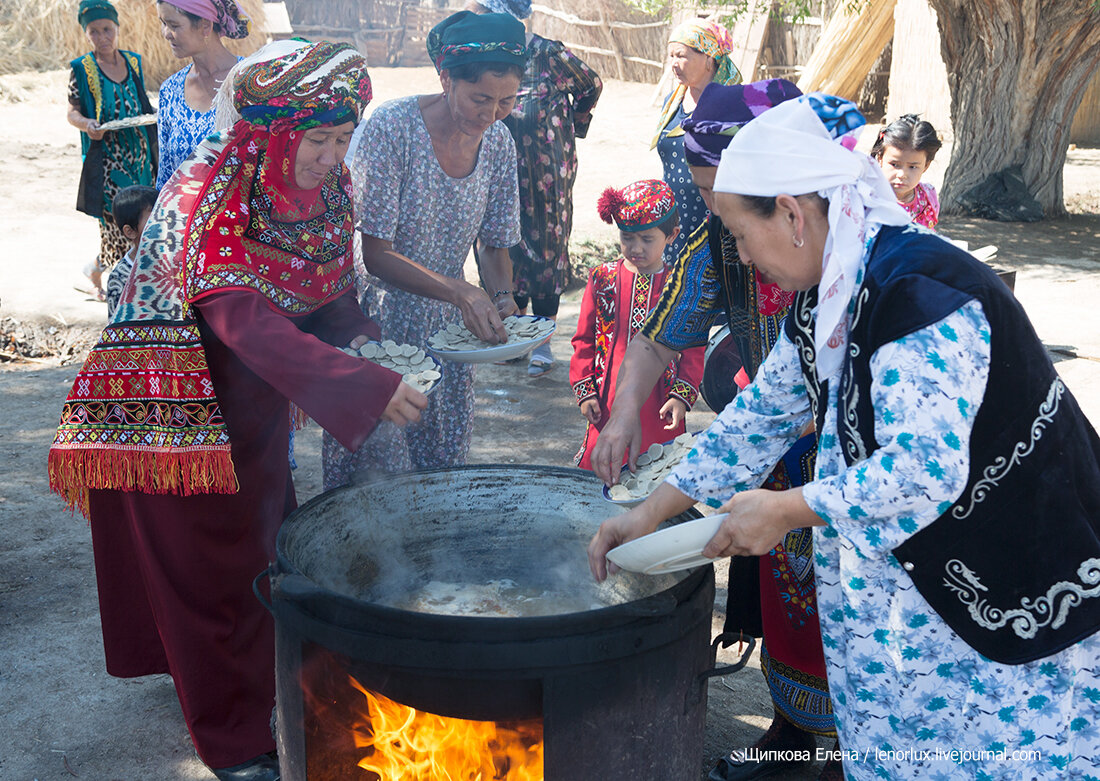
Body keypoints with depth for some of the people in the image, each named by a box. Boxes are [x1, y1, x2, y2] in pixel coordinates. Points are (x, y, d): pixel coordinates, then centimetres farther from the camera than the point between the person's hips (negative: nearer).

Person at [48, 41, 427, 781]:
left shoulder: (326, 188, -5)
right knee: (208, 560, 4)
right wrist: (368, 387, -45)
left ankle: (262, 683, 42)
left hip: (256, 398, 7)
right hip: (182, 404, -7)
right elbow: (247, 325, -38)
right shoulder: (207, 198, -28)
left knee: (268, 538, 19)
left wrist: (357, 335, -18)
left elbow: (329, 290, 5)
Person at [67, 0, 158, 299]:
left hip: (140, 156, 5)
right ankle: (94, 270, 20)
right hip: (106, 160, -5)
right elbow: (72, 112, 0)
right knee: (120, 227, -9)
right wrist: (87, 125, -21)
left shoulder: (133, 61, 9)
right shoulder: (81, 69, -4)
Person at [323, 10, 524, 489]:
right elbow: (375, 254, -21)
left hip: (446, 329, 5)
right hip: (376, 324, -5)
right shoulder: (391, 126, -21)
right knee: (377, 464, 2)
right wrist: (458, 291, -32)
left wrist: (502, 298, -13)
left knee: (443, 465, 14)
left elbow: (494, 243, 7)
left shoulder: (498, 142, -5)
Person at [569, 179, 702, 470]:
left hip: (661, 410, -1)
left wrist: (682, 395, -8)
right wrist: (585, 390, 1)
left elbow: (693, 349, 3)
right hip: (607, 404, 1)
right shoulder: (602, 279, 3)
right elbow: (584, 340, 8)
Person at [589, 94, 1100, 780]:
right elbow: (760, 417, 9)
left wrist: (784, 510, -22)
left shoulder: (920, 291, -28)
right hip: (922, 569, 8)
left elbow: (925, 470, -33)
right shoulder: (826, 299, 2)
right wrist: (648, 514, 7)